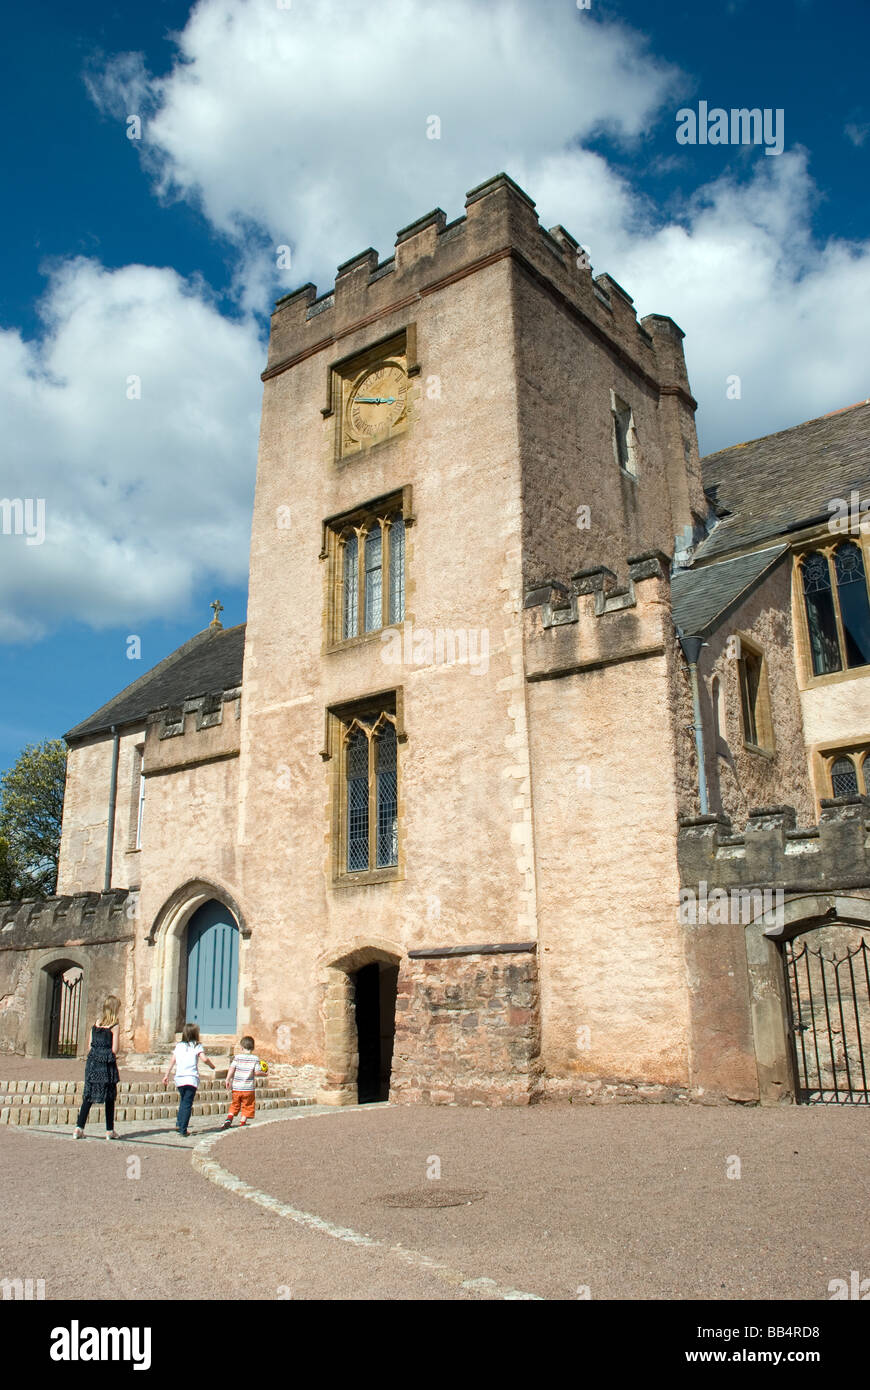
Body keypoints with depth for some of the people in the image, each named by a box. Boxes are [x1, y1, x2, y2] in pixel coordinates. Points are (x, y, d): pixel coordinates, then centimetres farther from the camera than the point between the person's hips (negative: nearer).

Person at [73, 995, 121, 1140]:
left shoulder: (96, 1024, 7)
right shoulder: (114, 1027, -8)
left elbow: (90, 1045, 9)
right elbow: (114, 1050, -10)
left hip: (92, 1062, 4)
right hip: (107, 1064, -4)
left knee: (88, 1097, 9)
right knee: (109, 1099, 7)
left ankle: (79, 1128, 1)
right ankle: (110, 1131, 12)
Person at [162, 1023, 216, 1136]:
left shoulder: (178, 1046, 10)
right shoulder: (197, 1045, -1)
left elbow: (172, 1061, 9)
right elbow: (204, 1059, -12)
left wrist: (167, 1075, 15)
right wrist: (213, 1066, 4)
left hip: (179, 1078, 4)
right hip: (191, 1079, -4)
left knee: (183, 1101, 23)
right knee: (187, 1104, 0)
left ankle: (179, 1123, 12)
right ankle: (183, 1130, -4)